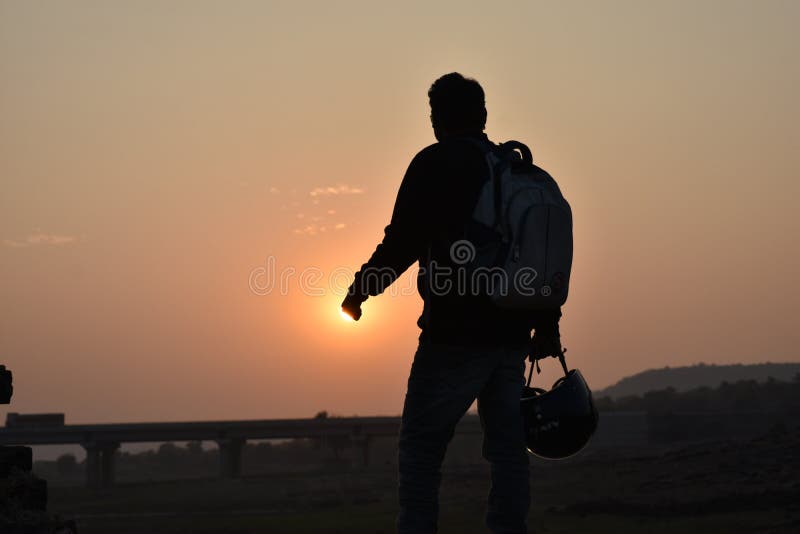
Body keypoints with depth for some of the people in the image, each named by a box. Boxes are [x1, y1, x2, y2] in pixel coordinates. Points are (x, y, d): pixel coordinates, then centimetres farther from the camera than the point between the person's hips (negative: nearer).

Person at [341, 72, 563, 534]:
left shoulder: (434, 163, -4)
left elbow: (403, 241, -11)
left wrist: (362, 287, 4)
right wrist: (547, 327, 21)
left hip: (454, 337, -6)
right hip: (513, 336, 6)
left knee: (421, 448, 0)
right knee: (508, 449, 9)